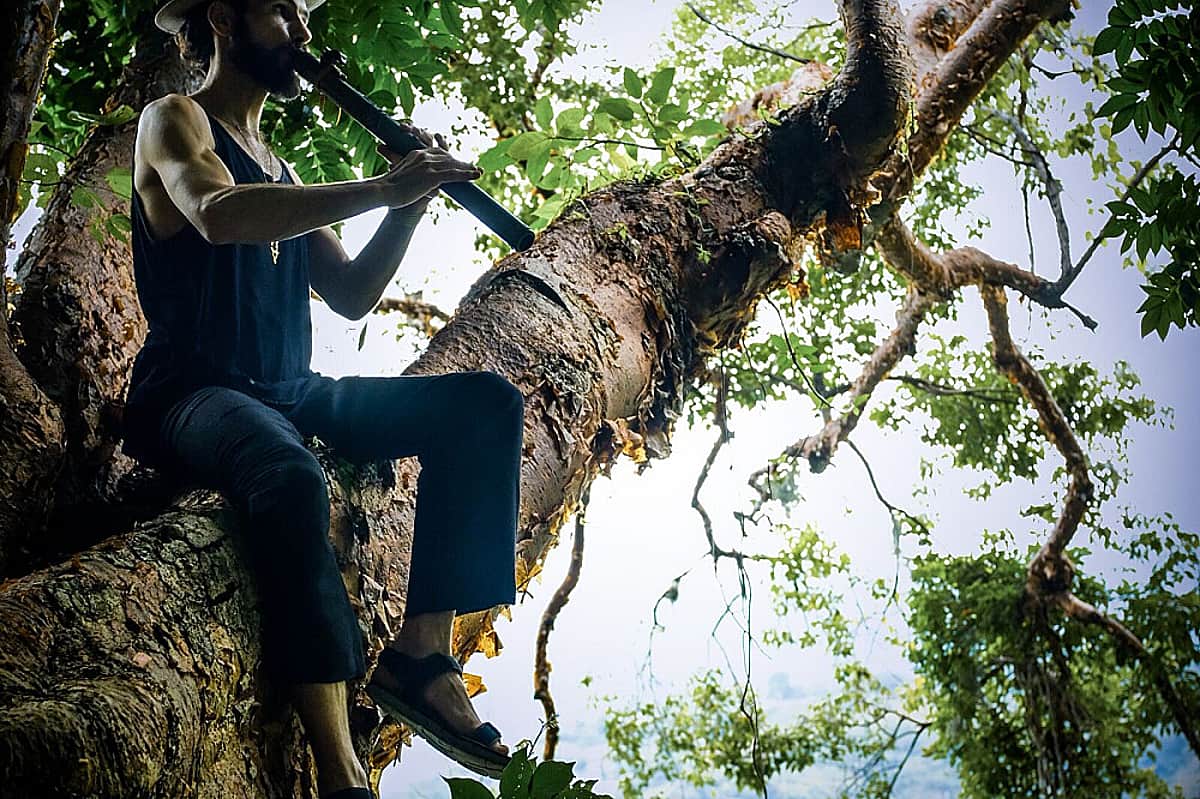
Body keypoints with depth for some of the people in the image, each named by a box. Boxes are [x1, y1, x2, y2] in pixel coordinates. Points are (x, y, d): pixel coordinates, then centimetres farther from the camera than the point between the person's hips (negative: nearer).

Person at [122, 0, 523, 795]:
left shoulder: (278, 167, 23)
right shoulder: (174, 120, 2)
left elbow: (350, 295, 16)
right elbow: (219, 214, -23)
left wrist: (412, 201, 2)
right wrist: (381, 187, -24)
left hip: (290, 392, 8)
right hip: (193, 394, -7)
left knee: (487, 405, -9)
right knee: (291, 477, -40)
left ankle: (422, 650, -17)